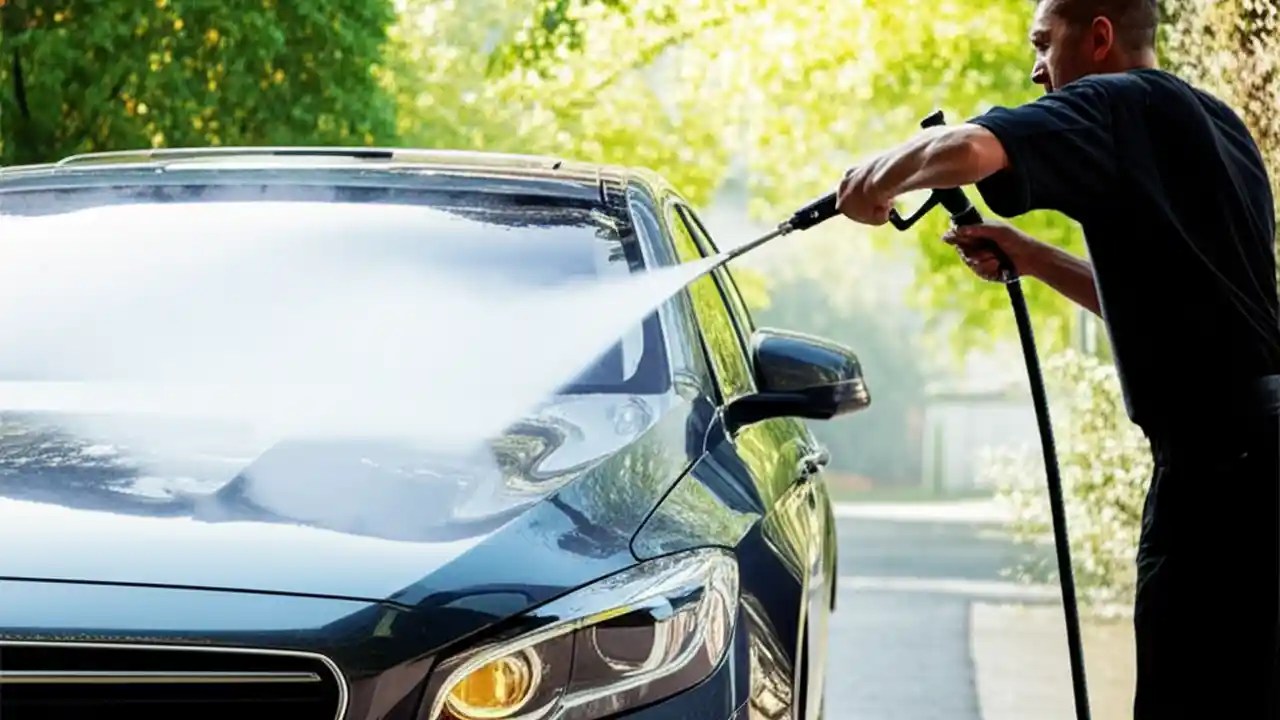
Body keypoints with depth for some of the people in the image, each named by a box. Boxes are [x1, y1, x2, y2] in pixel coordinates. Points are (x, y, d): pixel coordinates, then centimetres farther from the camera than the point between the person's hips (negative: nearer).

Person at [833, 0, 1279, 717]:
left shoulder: (1116, 104, -6)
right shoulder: (1216, 123, 22)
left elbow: (964, 150, -25)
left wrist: (874, 182, -6)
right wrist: (1029, 256, 24)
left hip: (1217, 451, -10)